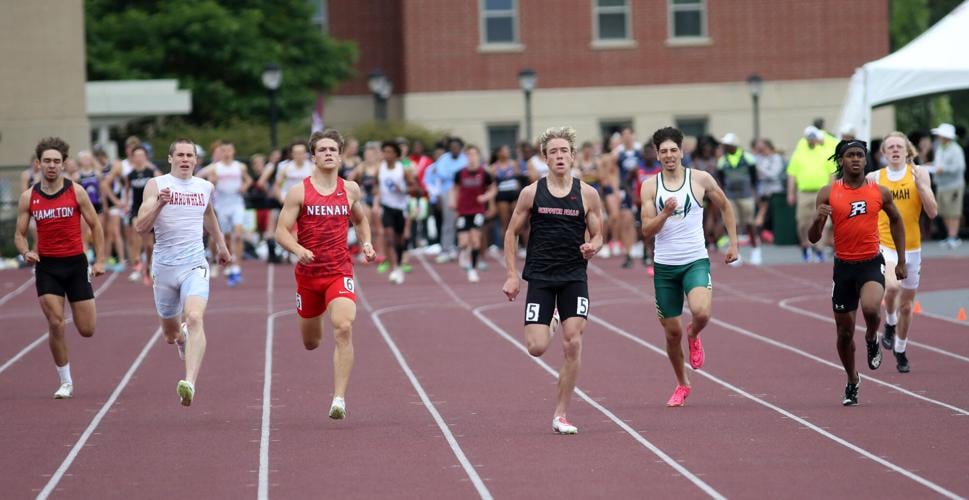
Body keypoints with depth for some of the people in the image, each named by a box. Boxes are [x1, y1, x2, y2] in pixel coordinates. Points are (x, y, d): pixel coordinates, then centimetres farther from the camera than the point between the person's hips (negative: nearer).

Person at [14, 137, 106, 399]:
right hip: (46, 266, 0)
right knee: (56, 324, -12)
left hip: (76, 263, 0)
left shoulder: (76, 191, -4)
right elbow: (20, 234, 6)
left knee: (87, 330, 1)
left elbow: (95, 226, 3)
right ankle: (66, 382, 2)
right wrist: (26, 252, -16)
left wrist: (100, 261, -2)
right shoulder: (28, 197, 0)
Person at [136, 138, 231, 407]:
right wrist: (159, 204, -28)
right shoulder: (156, 185, -3)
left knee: (195, 318, -25)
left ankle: (190, 384, -36)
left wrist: (221, 244, 39)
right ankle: (183, 336, 54)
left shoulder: (206, 187, 7)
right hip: (164, 266, 0)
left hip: (194, 266, 0)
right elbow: (141, 227, -12)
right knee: (171, 334, 15)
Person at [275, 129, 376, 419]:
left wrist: (366, 243, 6)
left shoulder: (350, 190, 5)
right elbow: (282, 231, -7)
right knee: (311, 343, 14)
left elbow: (360, 220, 25)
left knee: (344, 328, -24)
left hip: (340, 272, 0)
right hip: (308, 273, 0)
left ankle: (339, 399, -22)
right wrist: (298, 250, -26)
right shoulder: (299, 192, -4)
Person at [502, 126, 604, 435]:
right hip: (540, 277, 0)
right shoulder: (531, 193, 0)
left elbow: (597, 236, 7)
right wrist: (512, 275, -1)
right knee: (537, 347, -9)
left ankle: (560, 414, 3)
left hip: (574, 277, 0)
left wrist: (592, 247, -17)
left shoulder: (587, 194, 1)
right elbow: (512, 233, 7)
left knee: (573, 344, -8)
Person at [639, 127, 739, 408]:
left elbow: (725, 208, 14)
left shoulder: (701, 179, -1)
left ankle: (694, 335, 9)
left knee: (701, 312, -29)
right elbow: (646, 230, -2)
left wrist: (733, 243, 11)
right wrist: (665, 213, -20)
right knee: (672, 332, 7)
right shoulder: (650, 186, 1)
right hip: (664, 265, 2)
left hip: (696, 261, -2)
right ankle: (682, 385, 29)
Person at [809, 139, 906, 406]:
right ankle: (852, 381, 32)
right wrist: (817, 220, -24)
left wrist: (901, 261, 15)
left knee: (870, 307, -31)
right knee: (845, 331, 7)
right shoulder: (828, 193, -4)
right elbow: (813, 239, -2)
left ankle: (872, 340, 5)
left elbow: (896, 221, 16)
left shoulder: (879, 192, -1)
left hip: (872, 263, -1)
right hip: (843, 265, 1)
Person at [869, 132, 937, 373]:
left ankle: (900, 350, 31)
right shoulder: (874, 178, -1)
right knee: (892, 286, -30)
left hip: (911, 247, 2)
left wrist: (920, 184, -17)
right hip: (884, 245, -2)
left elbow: (933, 212, -7)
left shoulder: (919, 174, -2)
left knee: (907, 304, 11)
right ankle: (890, 323, 0)